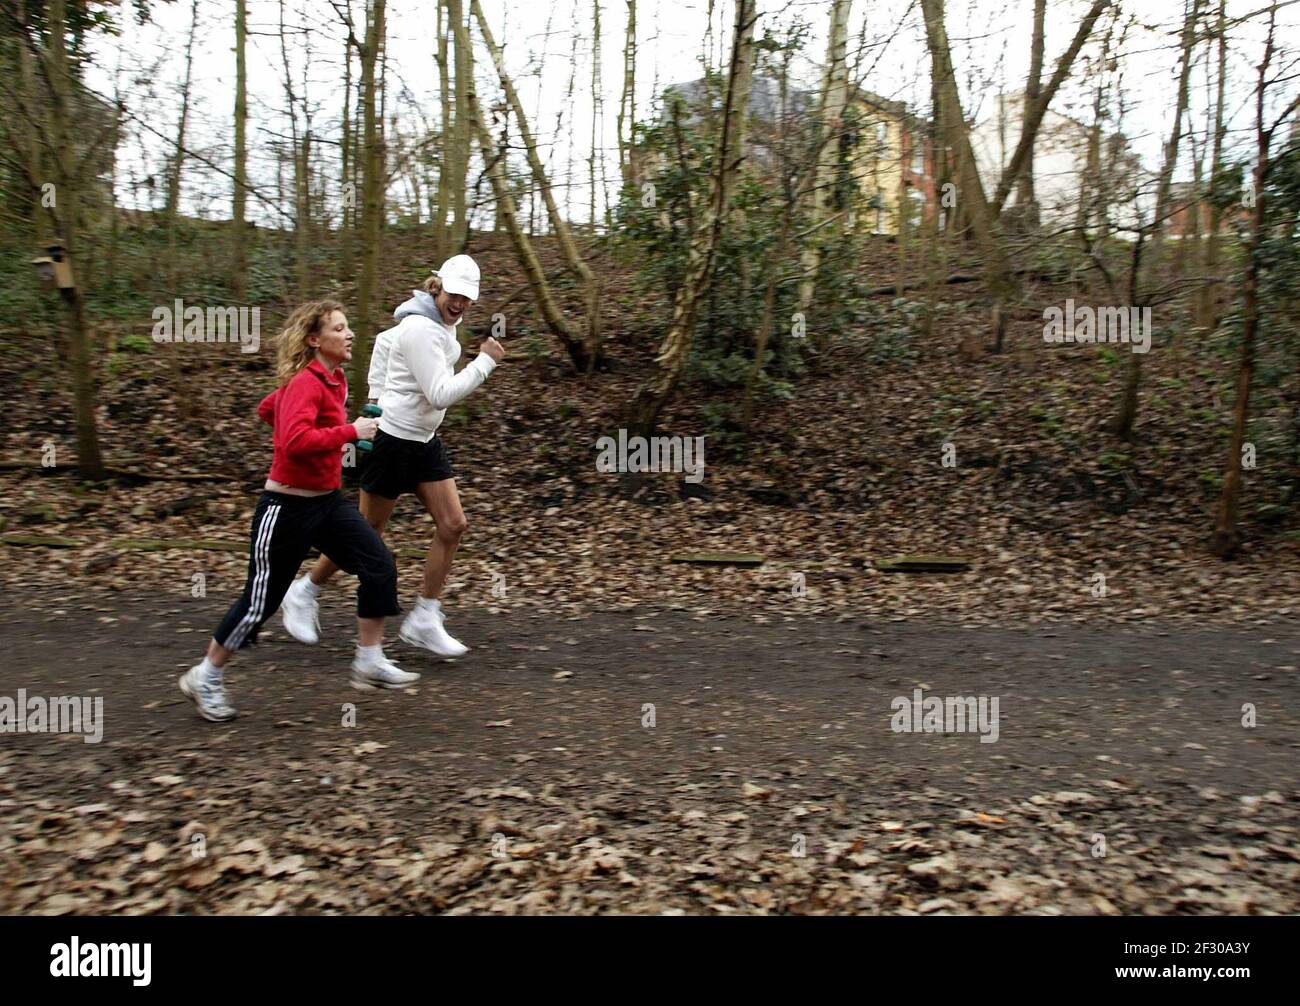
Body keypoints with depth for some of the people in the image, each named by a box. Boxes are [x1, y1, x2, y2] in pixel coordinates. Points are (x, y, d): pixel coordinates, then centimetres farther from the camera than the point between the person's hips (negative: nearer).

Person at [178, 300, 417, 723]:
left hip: (328, 501, 9)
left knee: (380, 566, -5)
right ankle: (206, 678, 25)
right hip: (287, 508, -8)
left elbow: (267, 407, 22)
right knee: (261, 600, 4)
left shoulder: (333, 379, 9)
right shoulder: (305, 383, -19)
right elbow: (296, 442, -35)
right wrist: (351, 431, -26)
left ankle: (370, 662, 9)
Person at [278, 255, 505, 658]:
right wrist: (486, 361, -20)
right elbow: (442, 395, -27)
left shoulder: (442, 324, 7)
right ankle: (305, 592, 27)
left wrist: (377, 396, 16)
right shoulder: (422, 329, -21)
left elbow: (383, 341, 20)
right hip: (393, 441, -9)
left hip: (424, 442, 9)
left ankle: (423, 621, 9)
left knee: (453, 525, 0)